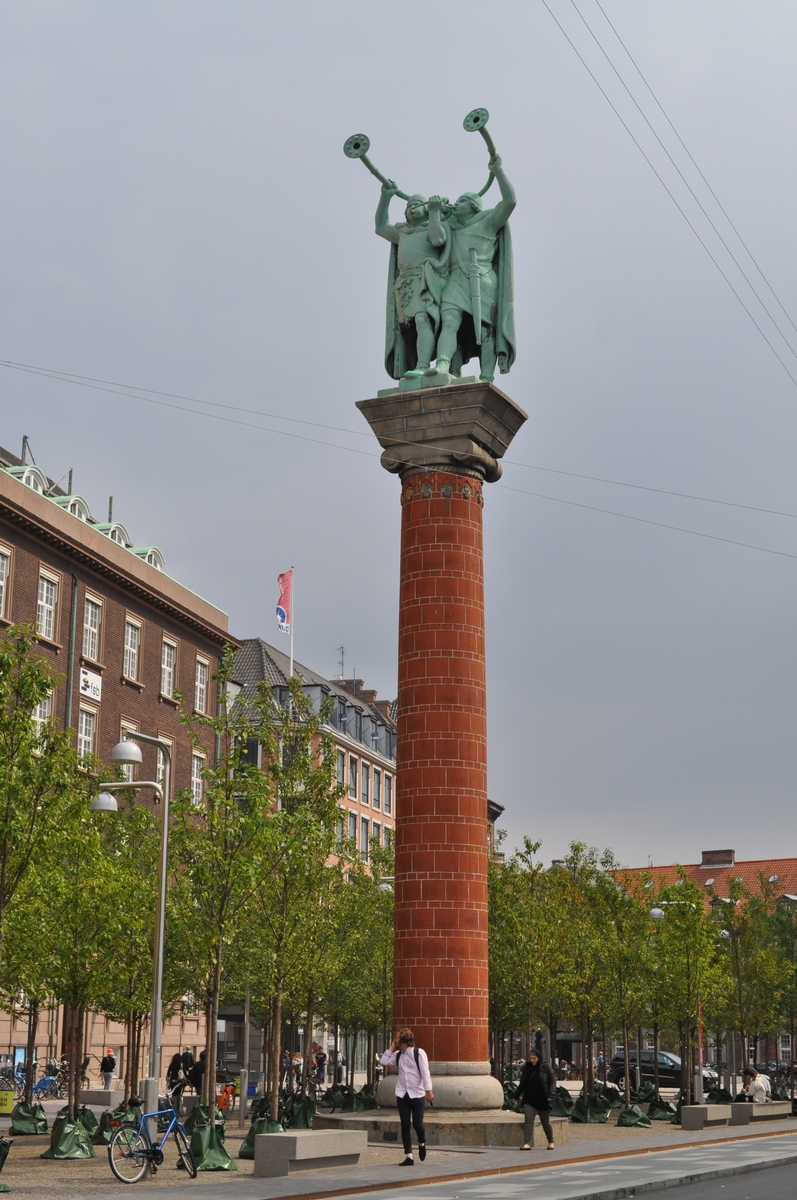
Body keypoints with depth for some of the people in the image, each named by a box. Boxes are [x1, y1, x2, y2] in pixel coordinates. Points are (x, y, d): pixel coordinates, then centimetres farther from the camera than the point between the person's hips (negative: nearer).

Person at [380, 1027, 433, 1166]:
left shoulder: (418, 1053, -9)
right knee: (405, 1126, 2)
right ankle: (409, 1157, 6)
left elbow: (425, 1072, -12)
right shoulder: (398, 1055, 10)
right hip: (402, 1095, 5)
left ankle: (422, 1144, 27)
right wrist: (392, 1048, 6)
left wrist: (428, 1090, -17)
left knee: (417, 1124, -5)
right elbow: (384, 1062, 7)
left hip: (417, 1095, -5)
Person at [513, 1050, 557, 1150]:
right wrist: (516, 1096, 14)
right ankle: (527, 1143, -14)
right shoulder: (526, 1068, 6)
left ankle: (551, 1142, 28)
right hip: (529, 1100, 3)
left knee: (545, 1122, 8)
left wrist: (551, 1095, -19)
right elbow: (522, 1083, 14)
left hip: (543, 1100, -3)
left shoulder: (546, 1068, -5)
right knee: (528, 1120, -11)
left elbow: (552, 1081, -8)